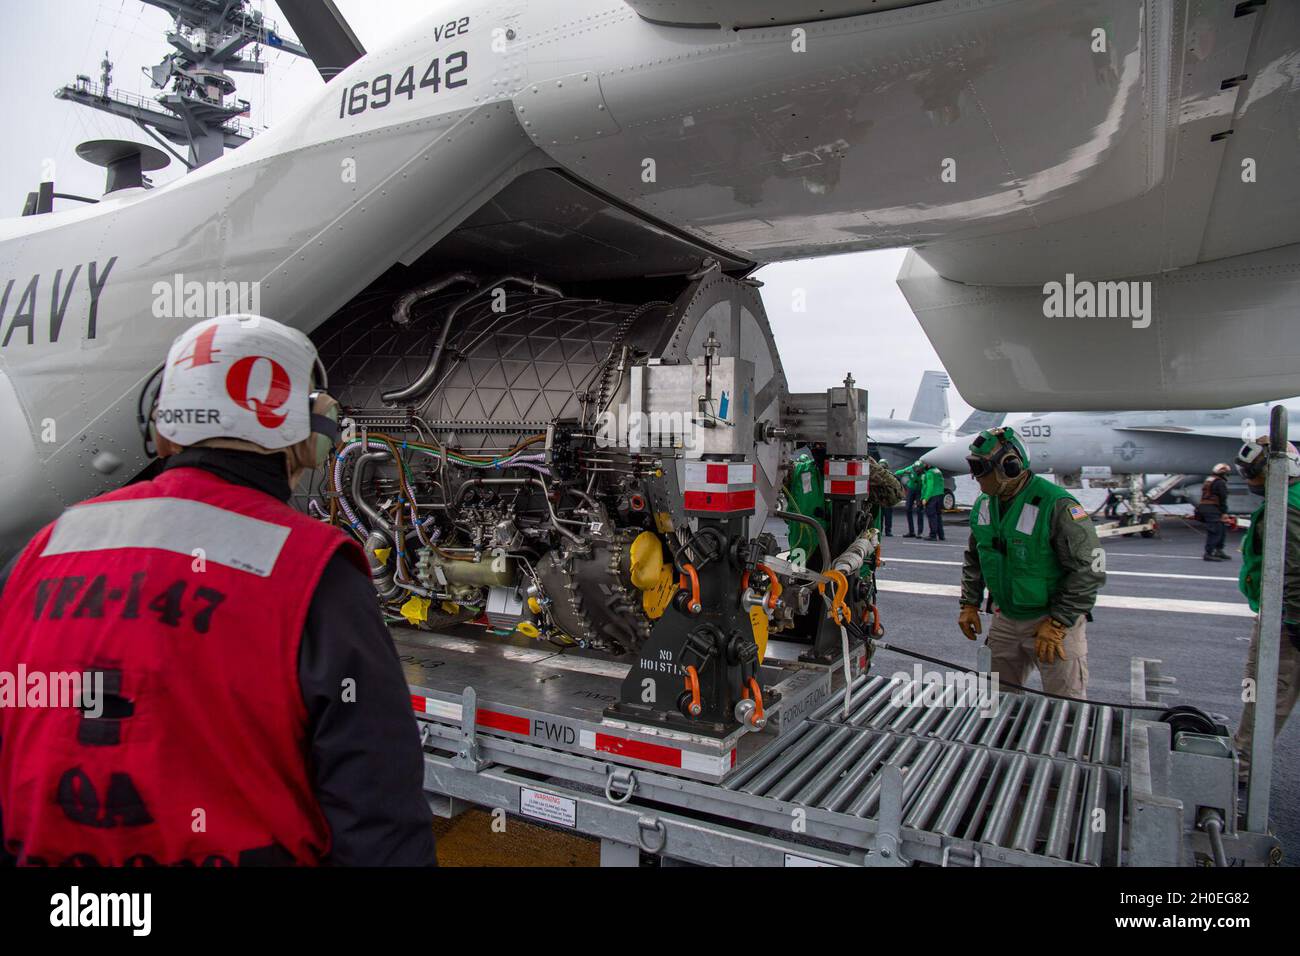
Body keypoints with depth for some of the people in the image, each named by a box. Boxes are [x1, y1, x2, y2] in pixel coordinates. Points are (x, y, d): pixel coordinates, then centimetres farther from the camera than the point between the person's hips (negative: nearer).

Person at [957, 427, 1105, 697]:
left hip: (1051, 619, -6)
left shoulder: (1056, 505, -20)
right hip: (1004, 619, 6)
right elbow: (974, 559, 17)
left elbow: (1089, 571, -18)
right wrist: (969, 604, 9)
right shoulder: (982, 505, 2)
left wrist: (1056, 625, -19)